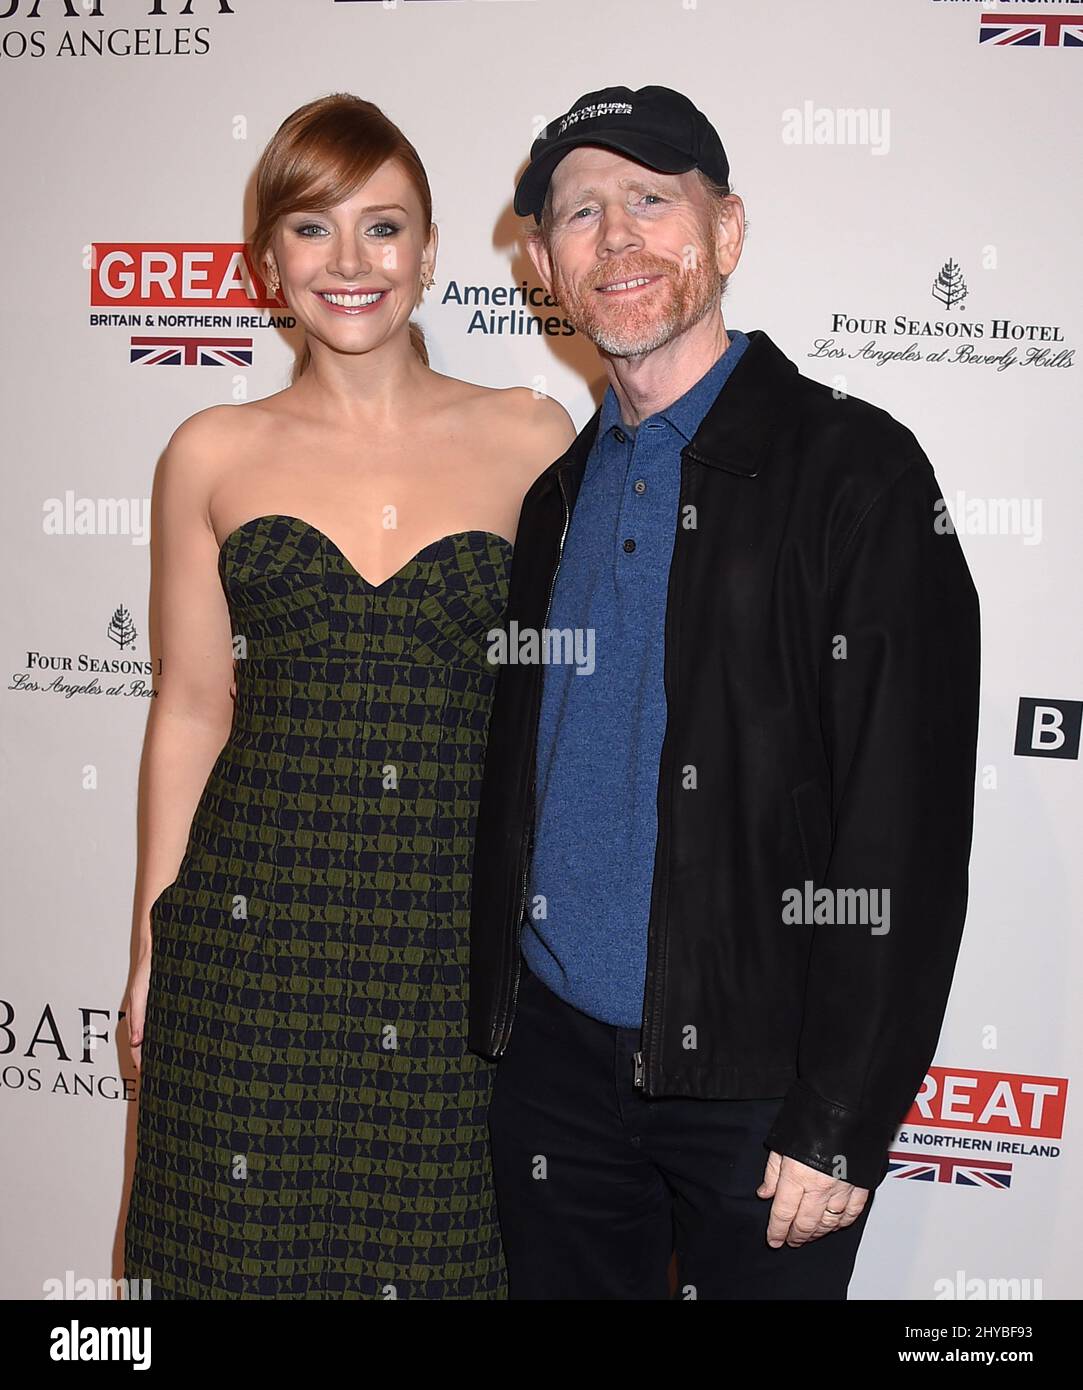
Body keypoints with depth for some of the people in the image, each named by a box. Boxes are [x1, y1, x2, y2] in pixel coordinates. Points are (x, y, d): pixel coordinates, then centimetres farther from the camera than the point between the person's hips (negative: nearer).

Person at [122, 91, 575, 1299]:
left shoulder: (531, 439, 2)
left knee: (449, 1242, 11)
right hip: (257, 926, 1)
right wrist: (152, 943, 7)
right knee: (256, 1248, 10)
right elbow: (191, 711, 7)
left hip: (465, 926, 0)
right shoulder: (213, 454, 4)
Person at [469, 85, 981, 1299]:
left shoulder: (853, 467, -9)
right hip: (554, 1057, 5)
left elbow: (907, 836, -14)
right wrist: (496, 1015, 8)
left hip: (752, 1081, -5)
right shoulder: (558, 496, 9)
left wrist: (841, 1126, -15)